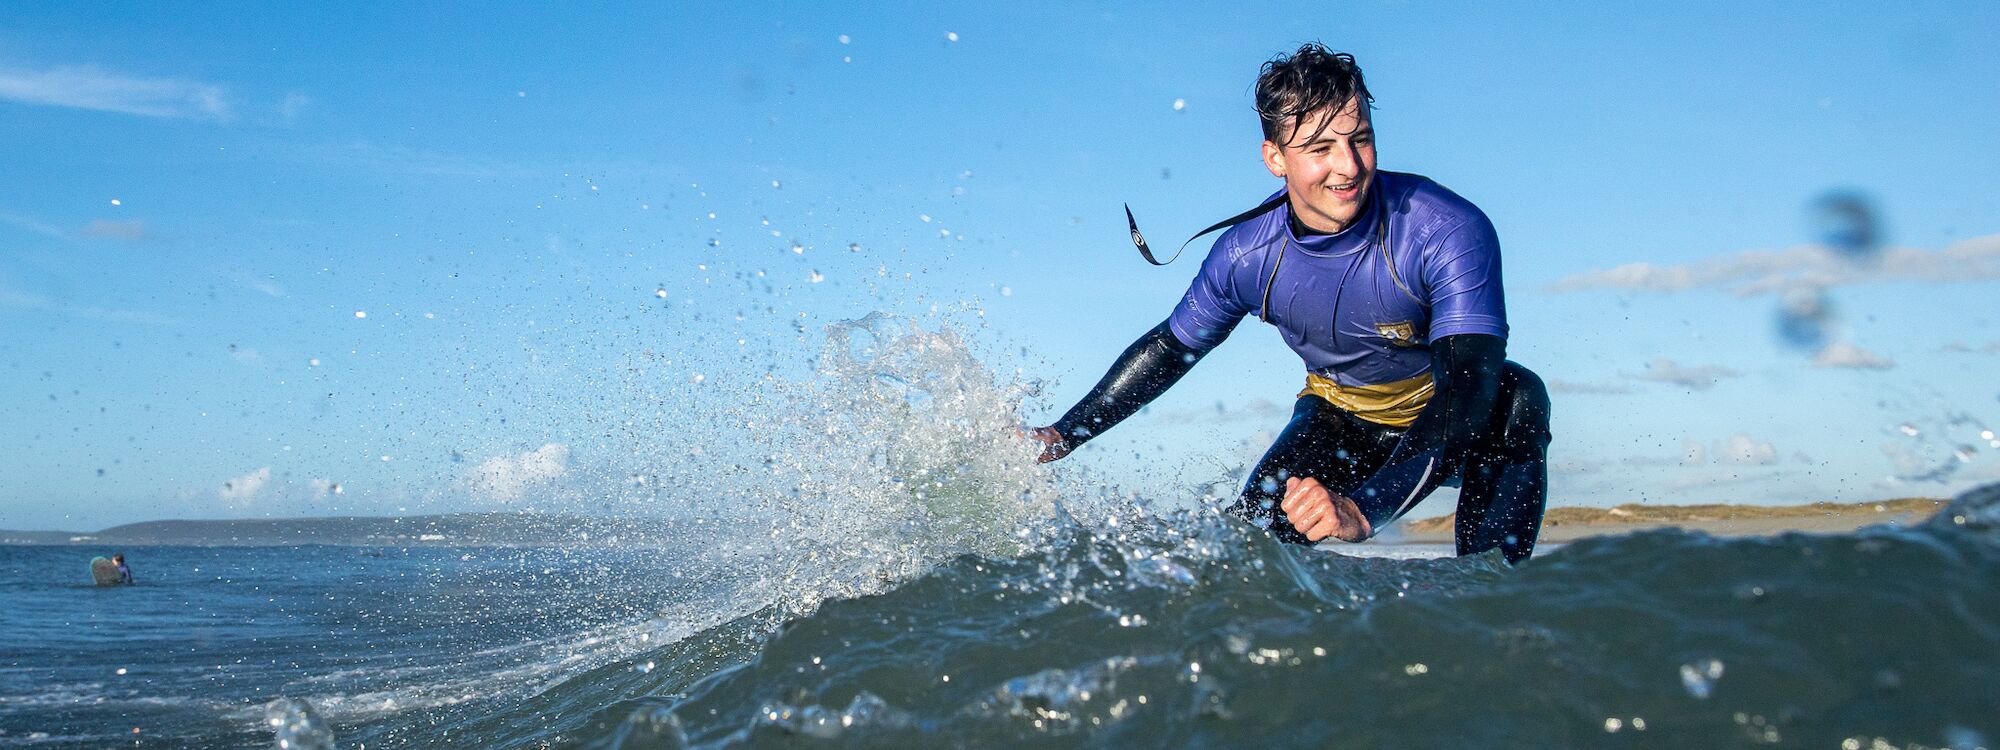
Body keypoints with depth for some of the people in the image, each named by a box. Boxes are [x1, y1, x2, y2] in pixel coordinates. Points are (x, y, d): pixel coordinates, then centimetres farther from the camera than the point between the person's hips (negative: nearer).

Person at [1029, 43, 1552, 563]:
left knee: (1519, 394, -34)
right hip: (1339, 421, 2)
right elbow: (1169, 350, 0)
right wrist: (1064, 435, 0)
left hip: (1455, 425, -2)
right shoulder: (1248, 255, -19)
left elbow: (1470, 386, -40)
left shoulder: (1449, 230, -30)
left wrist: (1364, 510, -53)